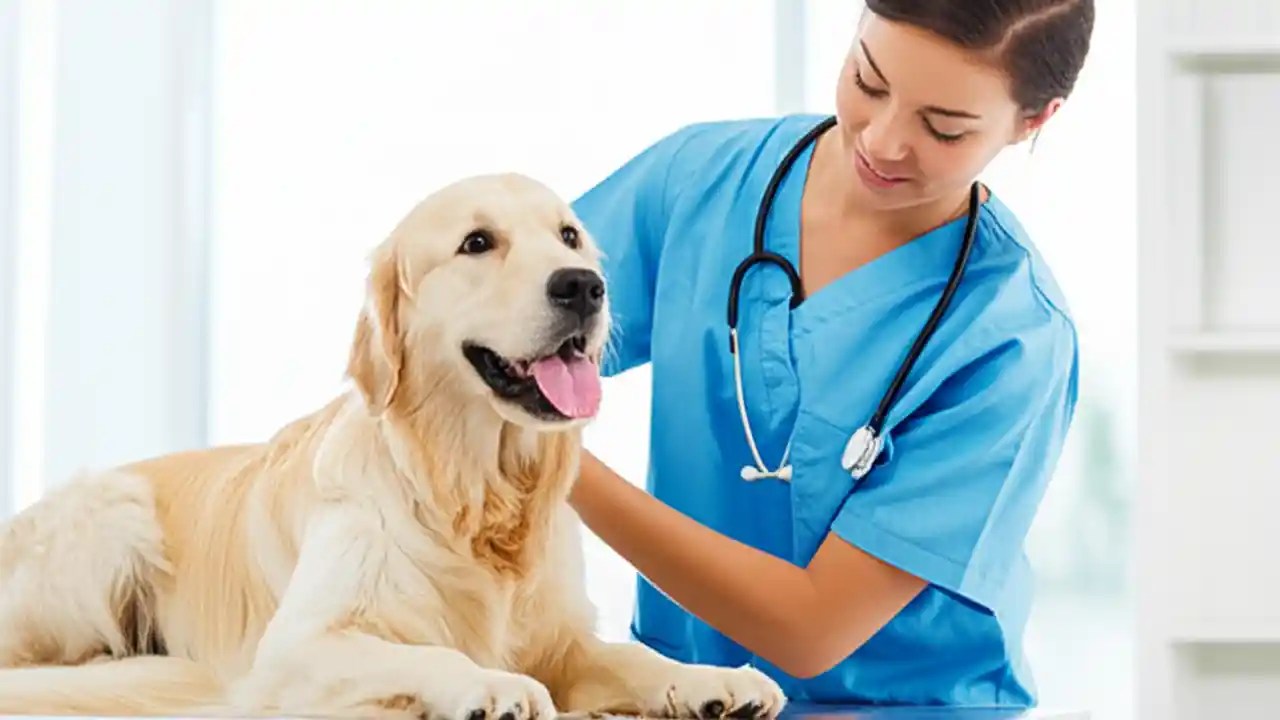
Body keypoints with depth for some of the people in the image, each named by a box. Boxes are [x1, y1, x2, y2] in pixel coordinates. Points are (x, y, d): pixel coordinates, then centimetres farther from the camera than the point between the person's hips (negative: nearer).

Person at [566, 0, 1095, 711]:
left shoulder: (1012, 336, -16)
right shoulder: (701, 173, -3)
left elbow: (811, 630, -18)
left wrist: (565, 469, -22)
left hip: (907, 703, -3)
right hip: (677, 689, 3)